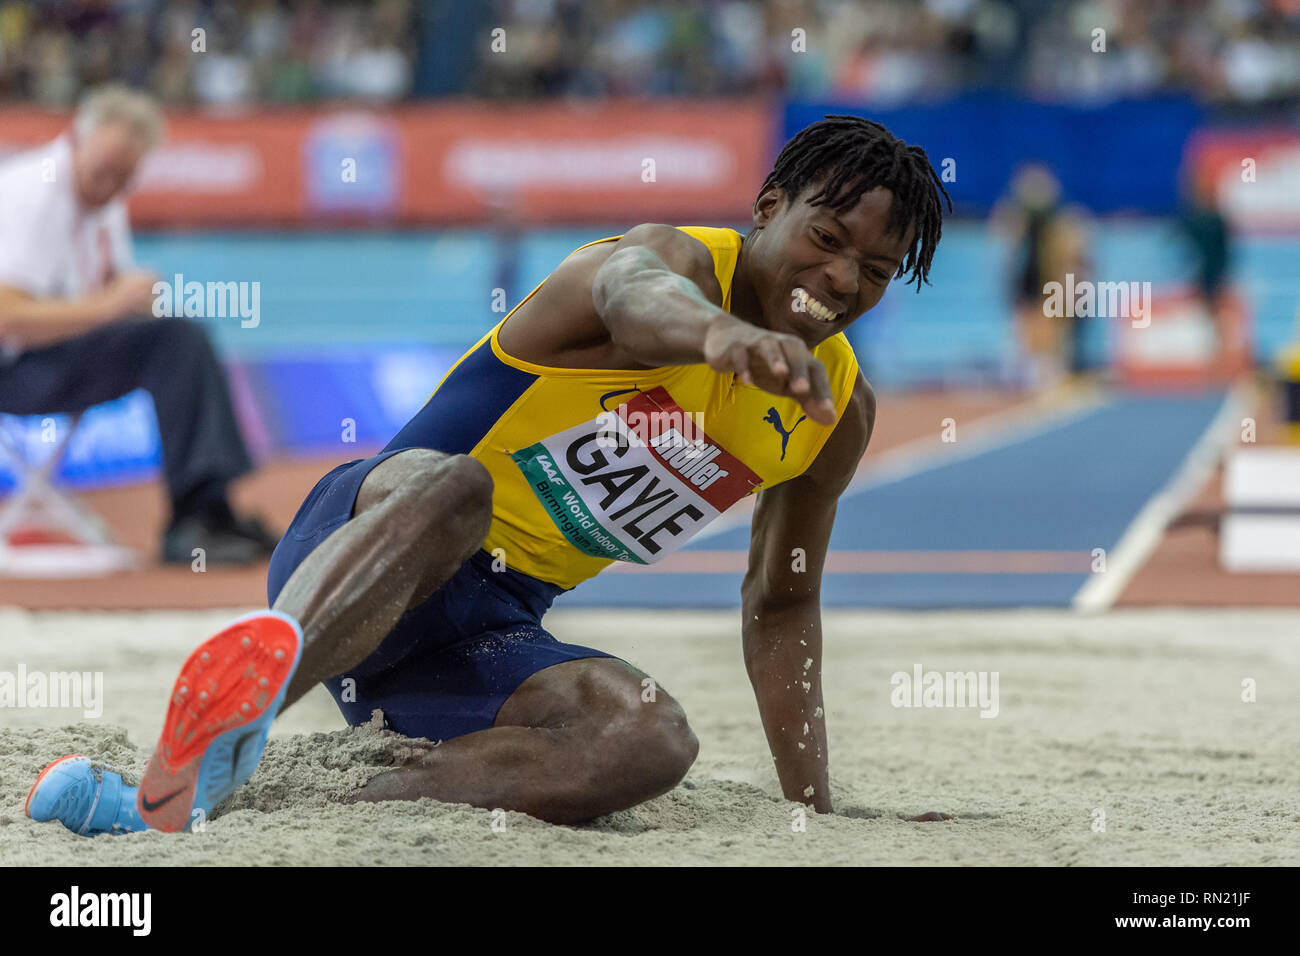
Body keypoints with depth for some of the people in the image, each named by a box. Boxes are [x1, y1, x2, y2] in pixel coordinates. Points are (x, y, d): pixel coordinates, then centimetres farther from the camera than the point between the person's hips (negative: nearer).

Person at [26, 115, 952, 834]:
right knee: (451, 487, -40)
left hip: (492, 623, 6)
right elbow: (641, 295, -41)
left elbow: (781, 604, 22)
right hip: (363, 533, -6)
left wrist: (814, 808, 16)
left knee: (651, 744, -27)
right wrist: (721, 333, -67)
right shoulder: (673, 257, -13)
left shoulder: (839, 412, 9)